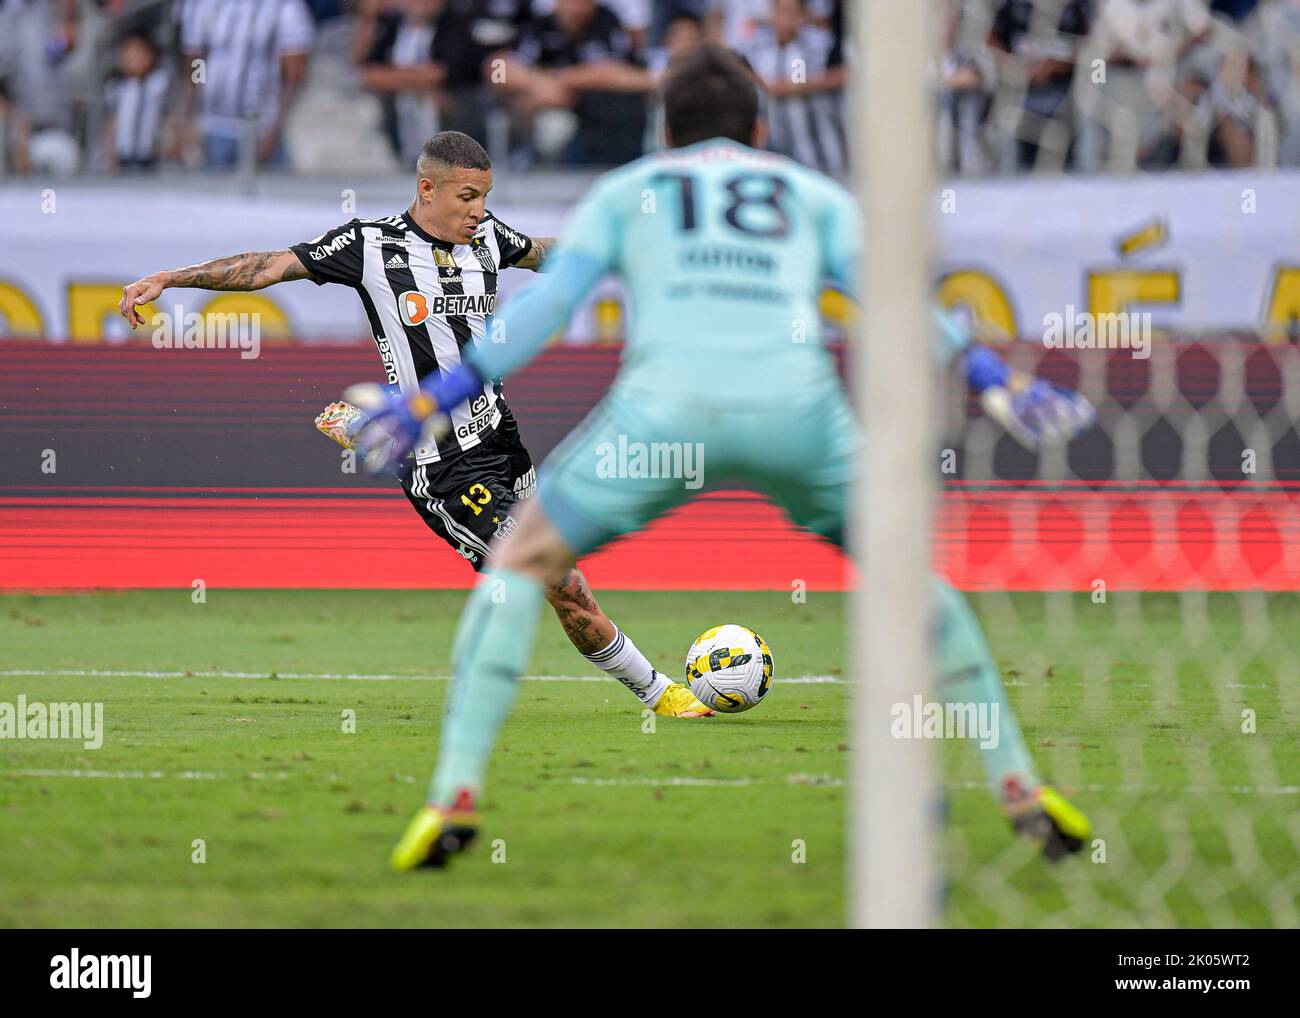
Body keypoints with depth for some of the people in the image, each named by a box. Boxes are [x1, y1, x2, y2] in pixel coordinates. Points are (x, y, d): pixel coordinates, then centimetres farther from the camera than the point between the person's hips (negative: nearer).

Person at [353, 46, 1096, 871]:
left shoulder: (626, 192, 29)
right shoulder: (814, 194, 30)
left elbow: (545, 306, 17)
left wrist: (428, 403, 16)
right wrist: (1004, 383, 13)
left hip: (666, 403, -1)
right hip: (797, 407, 1)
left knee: (521, 564, 17)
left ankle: (456, 794, 0)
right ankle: (1021, 789, 17)